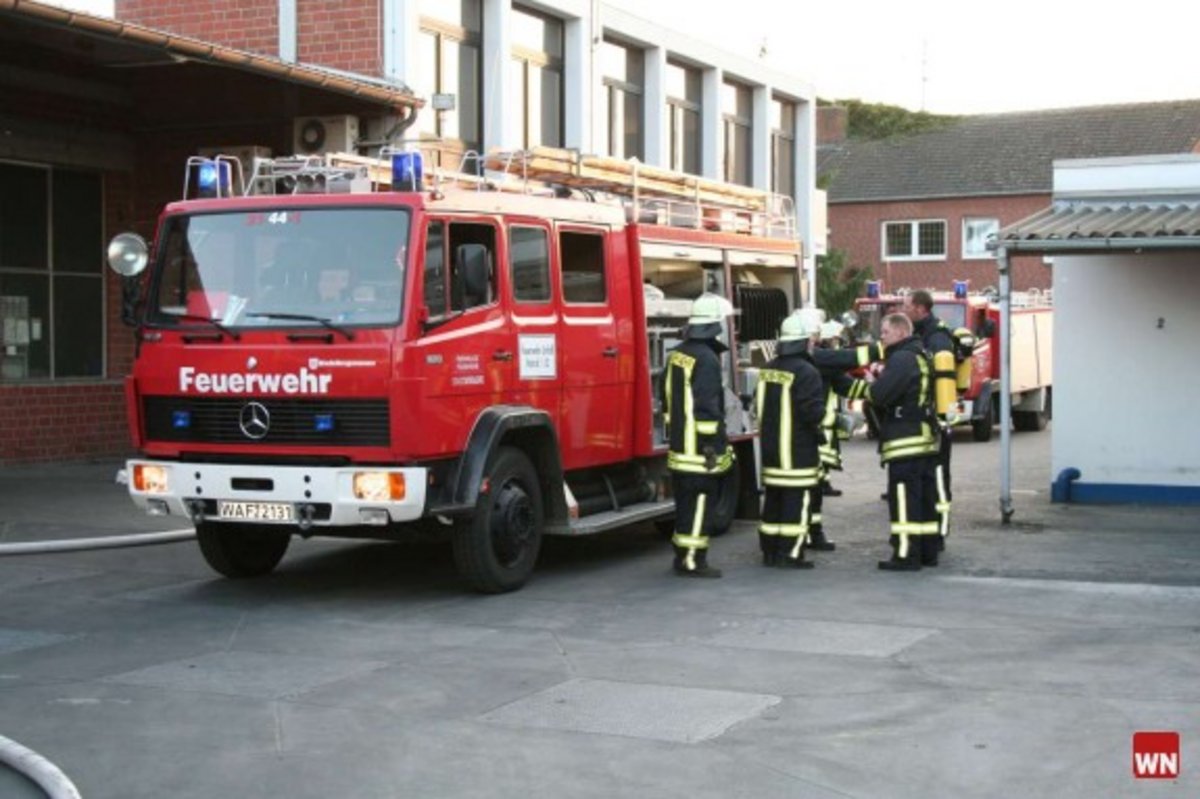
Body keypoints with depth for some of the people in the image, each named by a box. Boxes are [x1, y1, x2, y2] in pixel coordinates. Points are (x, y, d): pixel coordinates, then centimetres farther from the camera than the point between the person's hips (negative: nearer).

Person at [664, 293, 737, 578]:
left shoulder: (677, 354, 13)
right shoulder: (707, 359, -17)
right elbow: (707, 407, -21)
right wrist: (713, 445, -19)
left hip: (680, 445, 9)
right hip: (699, 449, -9)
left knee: (686, 503, 16)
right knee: (700, 504, -5)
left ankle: (683, 555, 22)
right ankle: (692, 561, -3)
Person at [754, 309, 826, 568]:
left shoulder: (768, 369, 8)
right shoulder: (806, 372, -17)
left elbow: (759, 406, 16)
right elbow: (815, 412, -20)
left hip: (771, 449, 8)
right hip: (799, 451, -8)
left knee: (773, 498, 13)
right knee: (798, 500, -3)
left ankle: (770, 551, 19)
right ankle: (791, 554, -4)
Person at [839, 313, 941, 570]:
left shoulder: (901, 359, -14)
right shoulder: (920, 357, 18)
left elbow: (880, 394, -20)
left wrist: (870, 383, -1)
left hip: (906, 442, -10)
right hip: (926, 439, 10)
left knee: (904, 500, -8)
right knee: (925, 497, 12)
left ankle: (906, 555, -8)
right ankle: (928, 551, 18)